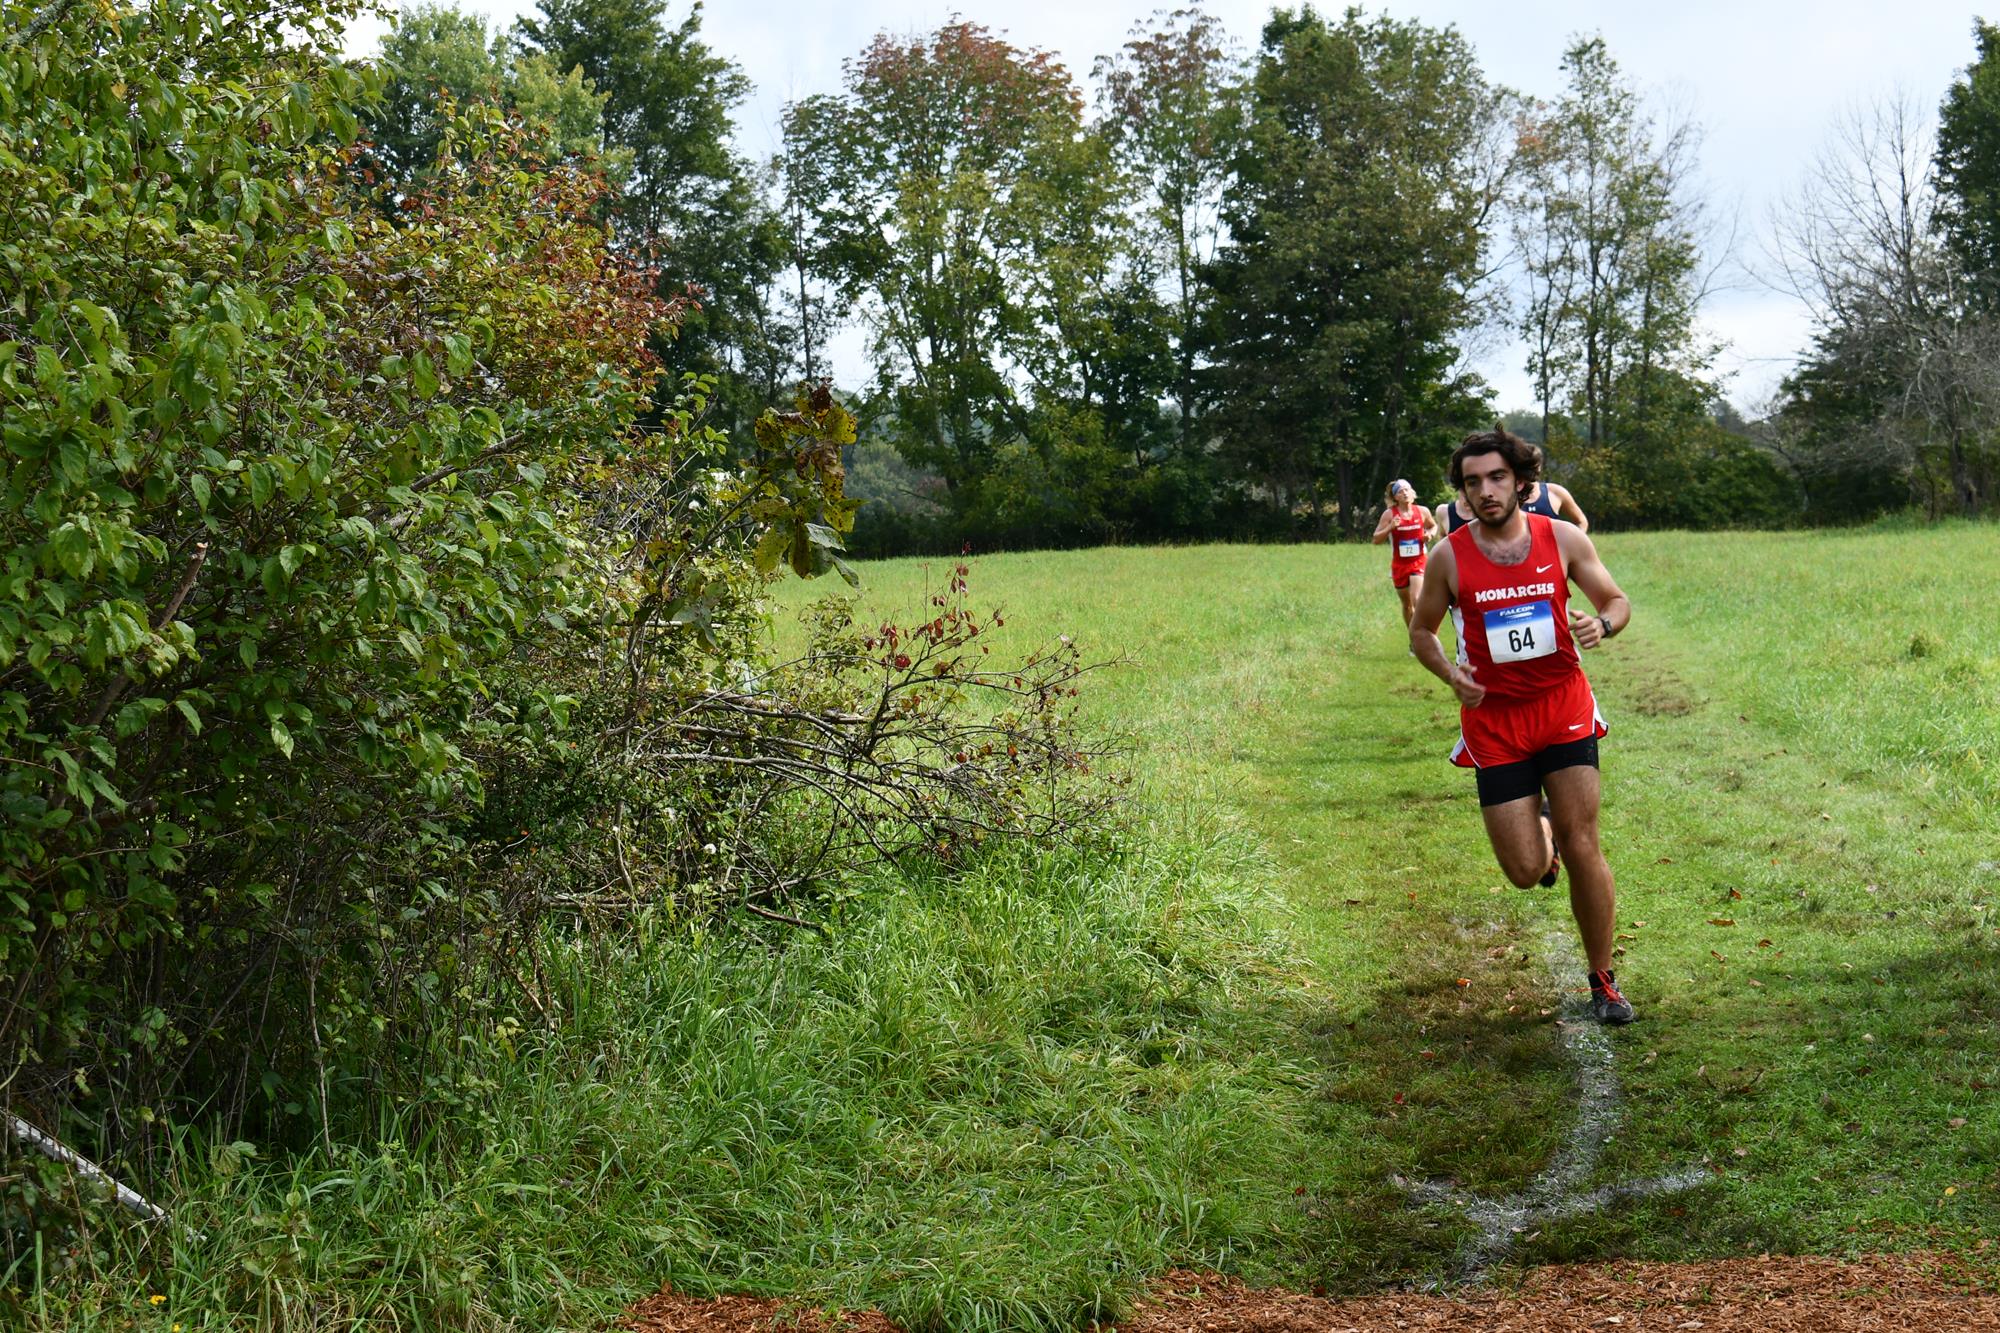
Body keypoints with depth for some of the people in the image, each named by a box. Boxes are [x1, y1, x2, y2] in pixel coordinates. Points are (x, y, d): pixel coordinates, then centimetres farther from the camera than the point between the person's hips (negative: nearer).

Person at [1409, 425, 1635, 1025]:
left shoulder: (1563, 538, -3)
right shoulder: (1450, 555, -4)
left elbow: (1618, 601, 7)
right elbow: (1421, 631, 9)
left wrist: (1601, 624, -17)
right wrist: (1451, 676, -11)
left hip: (1563, 705, 0)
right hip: (1494, 717, 0)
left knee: (1582, 848, -6)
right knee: (1526, 871, -2)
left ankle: (1603, 982, 11)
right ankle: (1540, 828, 38)